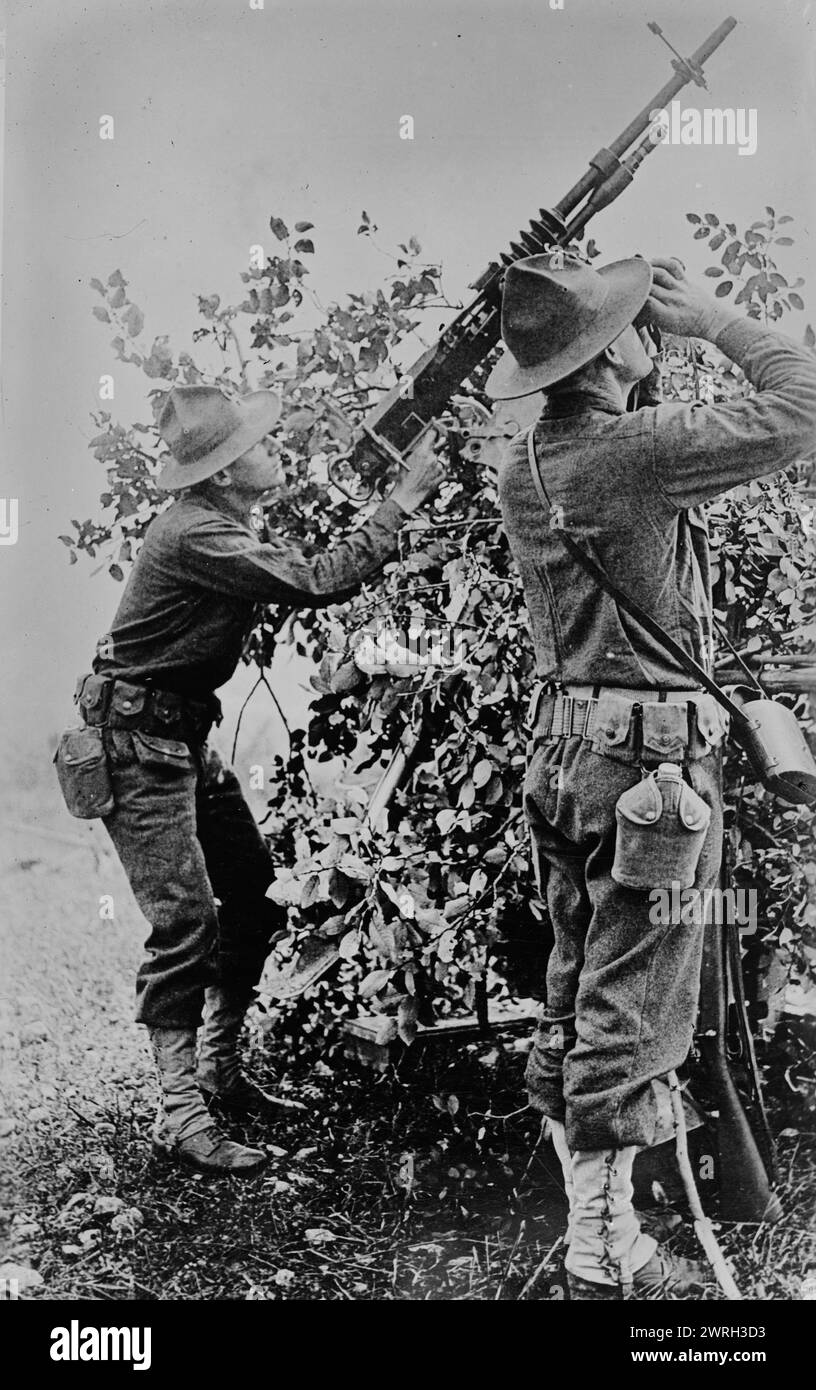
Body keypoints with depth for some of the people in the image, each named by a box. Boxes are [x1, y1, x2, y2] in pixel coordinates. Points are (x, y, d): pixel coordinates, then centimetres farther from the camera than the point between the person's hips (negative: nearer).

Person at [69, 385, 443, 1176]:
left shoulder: (222, 527, 9)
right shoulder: (195, 534, -23)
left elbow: (299, 579, 13)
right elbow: (317, 583, -28)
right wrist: (402, 502, -22)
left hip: (185, 736, 10)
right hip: (138, 739, -10)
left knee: (254, 898, 10)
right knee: (185, 922, -11)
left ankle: (220, 1074, 23)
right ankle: (181, 1116, -3)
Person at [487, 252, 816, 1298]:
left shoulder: (519, 467, 8)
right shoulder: (637, 450, -16)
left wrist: (660, 346, 19)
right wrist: (710, 320, 1)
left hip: (557, 752, 9)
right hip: (650, 757, -8)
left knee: (574, 1005, 15)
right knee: (627, 1020, 1)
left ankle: (595, 1230, 28)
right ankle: (602, 1261, 12)